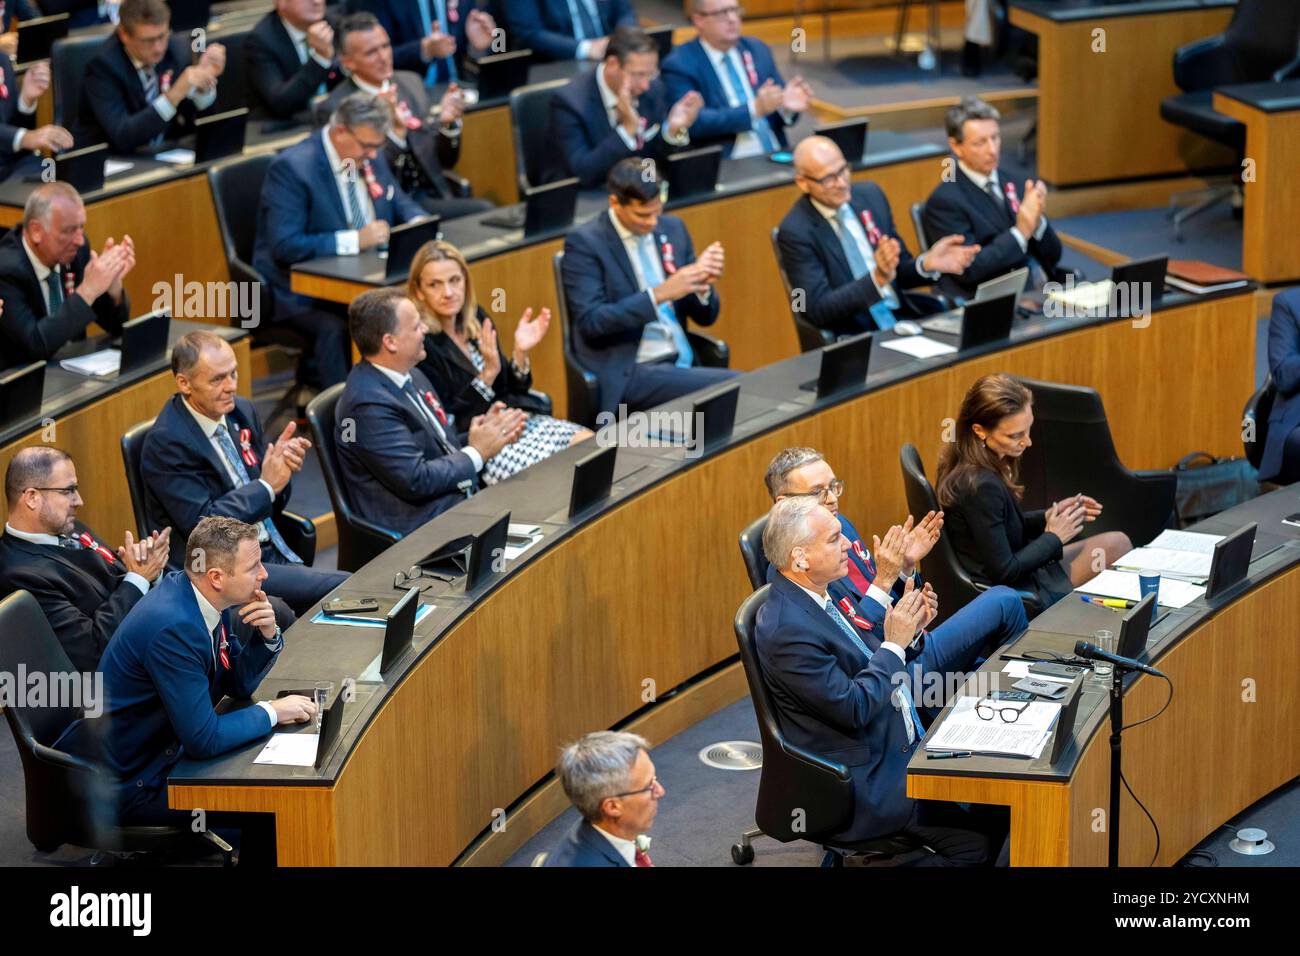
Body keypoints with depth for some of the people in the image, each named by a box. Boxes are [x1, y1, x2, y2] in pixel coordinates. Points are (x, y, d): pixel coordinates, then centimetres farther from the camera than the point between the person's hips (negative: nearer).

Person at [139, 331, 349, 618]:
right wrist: (267, 485, -16)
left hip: (275, 553, 7)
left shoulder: (241, 411, 8)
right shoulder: (166, 442, -14)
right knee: (342, 590, -23)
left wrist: (282, 469, -9)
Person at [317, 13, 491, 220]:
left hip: (433, 197, 6)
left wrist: (447, 122, -7)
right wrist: (395, 131, -27)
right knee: (481, 211, -25)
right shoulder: (334, 109, -8)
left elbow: (445, 161, 14)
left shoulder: (411, 82, 9)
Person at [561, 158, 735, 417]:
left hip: (683, 363, 6)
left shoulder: (673, 228, 12)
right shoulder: (584, 242, -5)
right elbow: (591, 322, -15)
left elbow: (705, 317, 14)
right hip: (627, 373, -6)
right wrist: (659, 294, -22)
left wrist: (703, 285, -9)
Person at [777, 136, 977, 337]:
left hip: (902, 319, 6)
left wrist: (927, 264, -8)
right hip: (854, 341, -6)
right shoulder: (795, 231, -10)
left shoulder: (871, 195, 6)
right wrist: (877, 277, -28)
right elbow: (818, 309, -16)